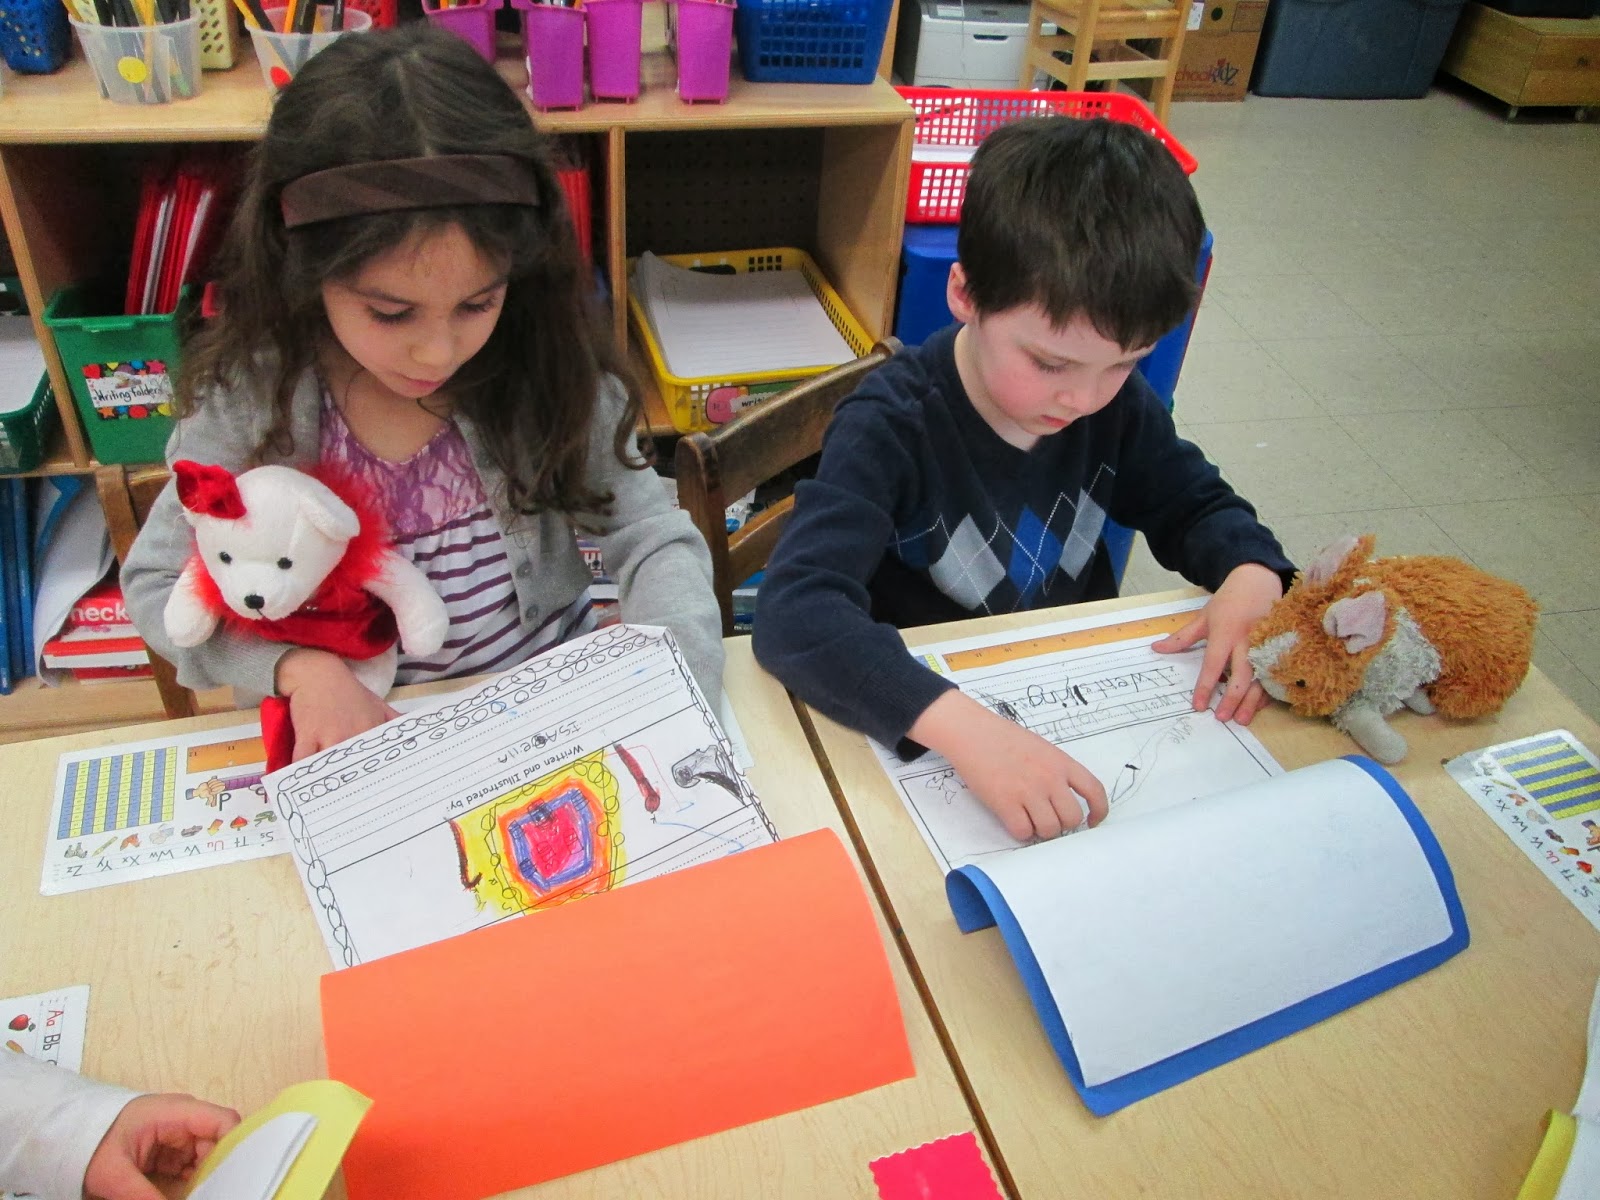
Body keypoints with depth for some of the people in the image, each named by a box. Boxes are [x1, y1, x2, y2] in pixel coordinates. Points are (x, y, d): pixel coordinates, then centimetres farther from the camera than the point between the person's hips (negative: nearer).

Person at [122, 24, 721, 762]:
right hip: (358, 741, 0)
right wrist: (298, 667, -19)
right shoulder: (249, 401, -13)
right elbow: (155, 583, -2)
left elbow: (654, 540, -9)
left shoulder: (545, 373, -12)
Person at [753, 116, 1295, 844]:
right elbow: (795, 609, -35)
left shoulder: (1115, 401, -5)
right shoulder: (892, 429, -23)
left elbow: (1195, 504, 11)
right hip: (914, 740, -6)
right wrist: (960, 725, -49)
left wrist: (1251, 575, -13)